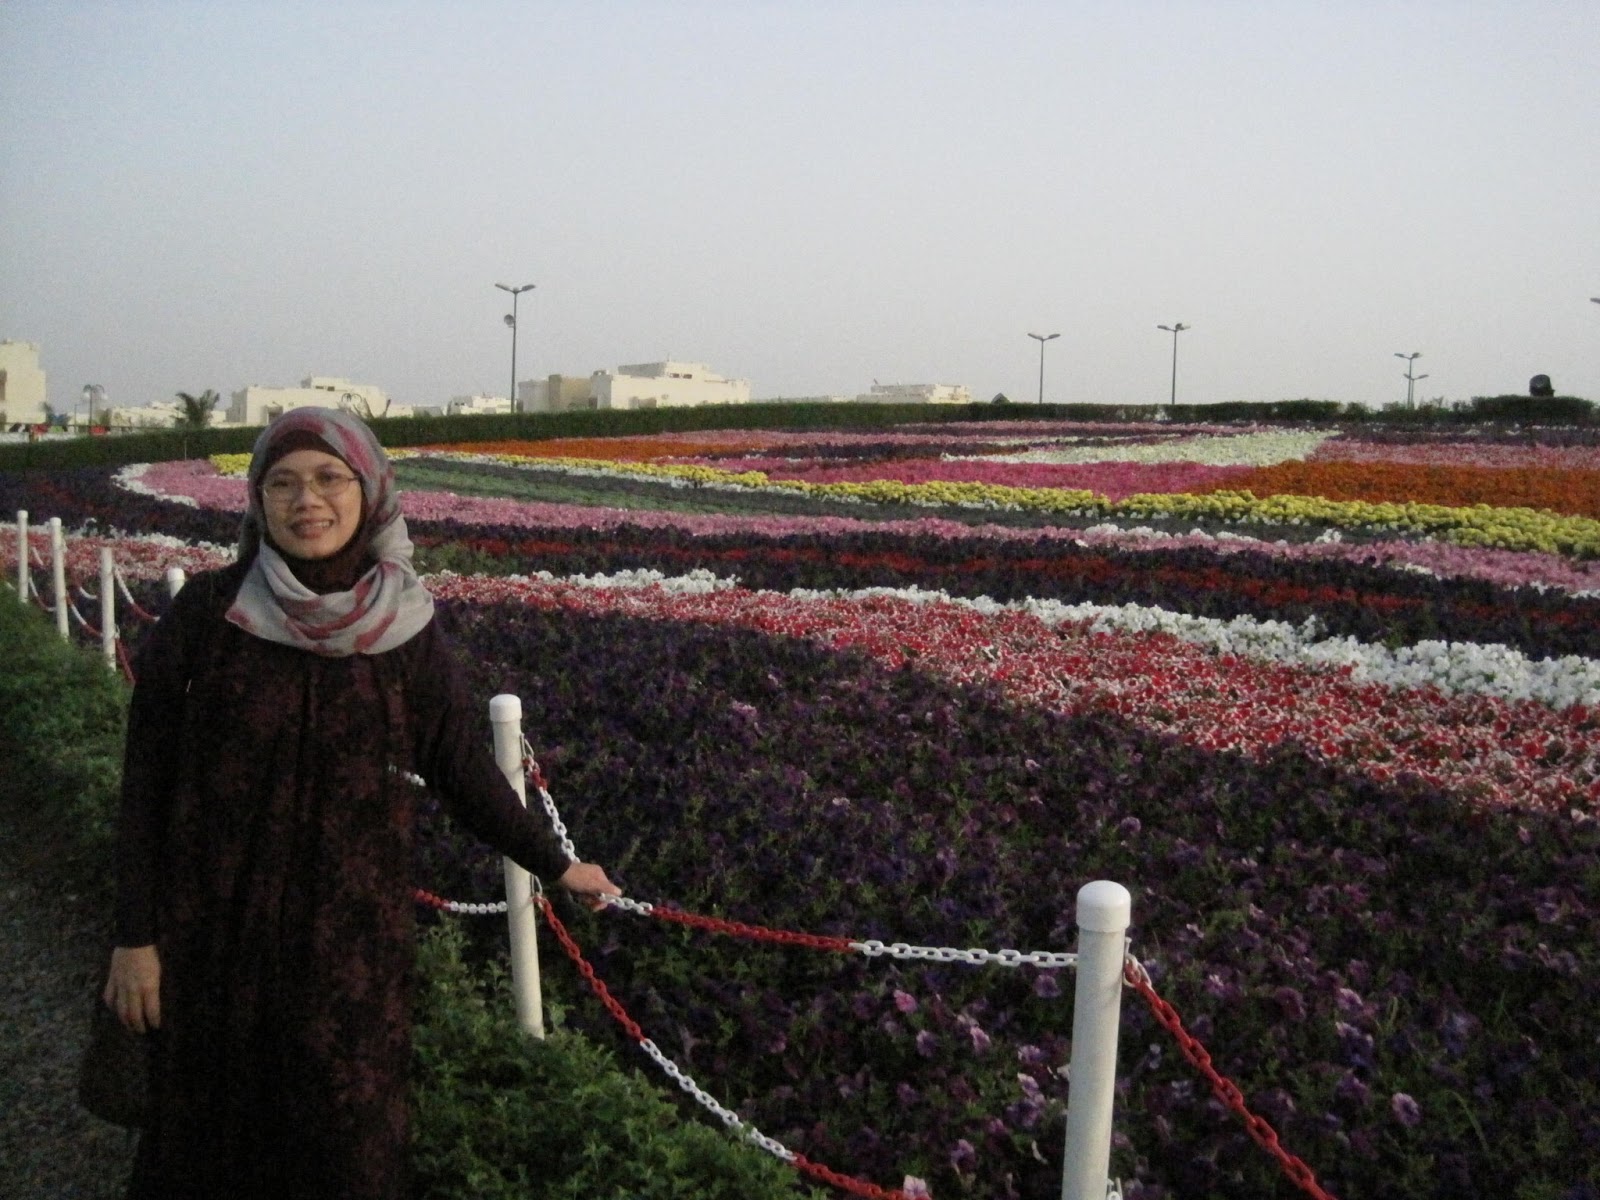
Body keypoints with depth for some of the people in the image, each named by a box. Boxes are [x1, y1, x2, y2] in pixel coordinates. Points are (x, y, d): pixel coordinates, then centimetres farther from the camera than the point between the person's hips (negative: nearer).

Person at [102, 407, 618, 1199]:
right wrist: (134, 935, -6)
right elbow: (146, 778, -5)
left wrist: (555, 865, 10)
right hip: (215, 925, 0)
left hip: (350, 932, 1)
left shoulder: (408, 634, -8)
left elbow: (463, 769, 2)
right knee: (207, 1120, 15)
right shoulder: (204, 614, -10)